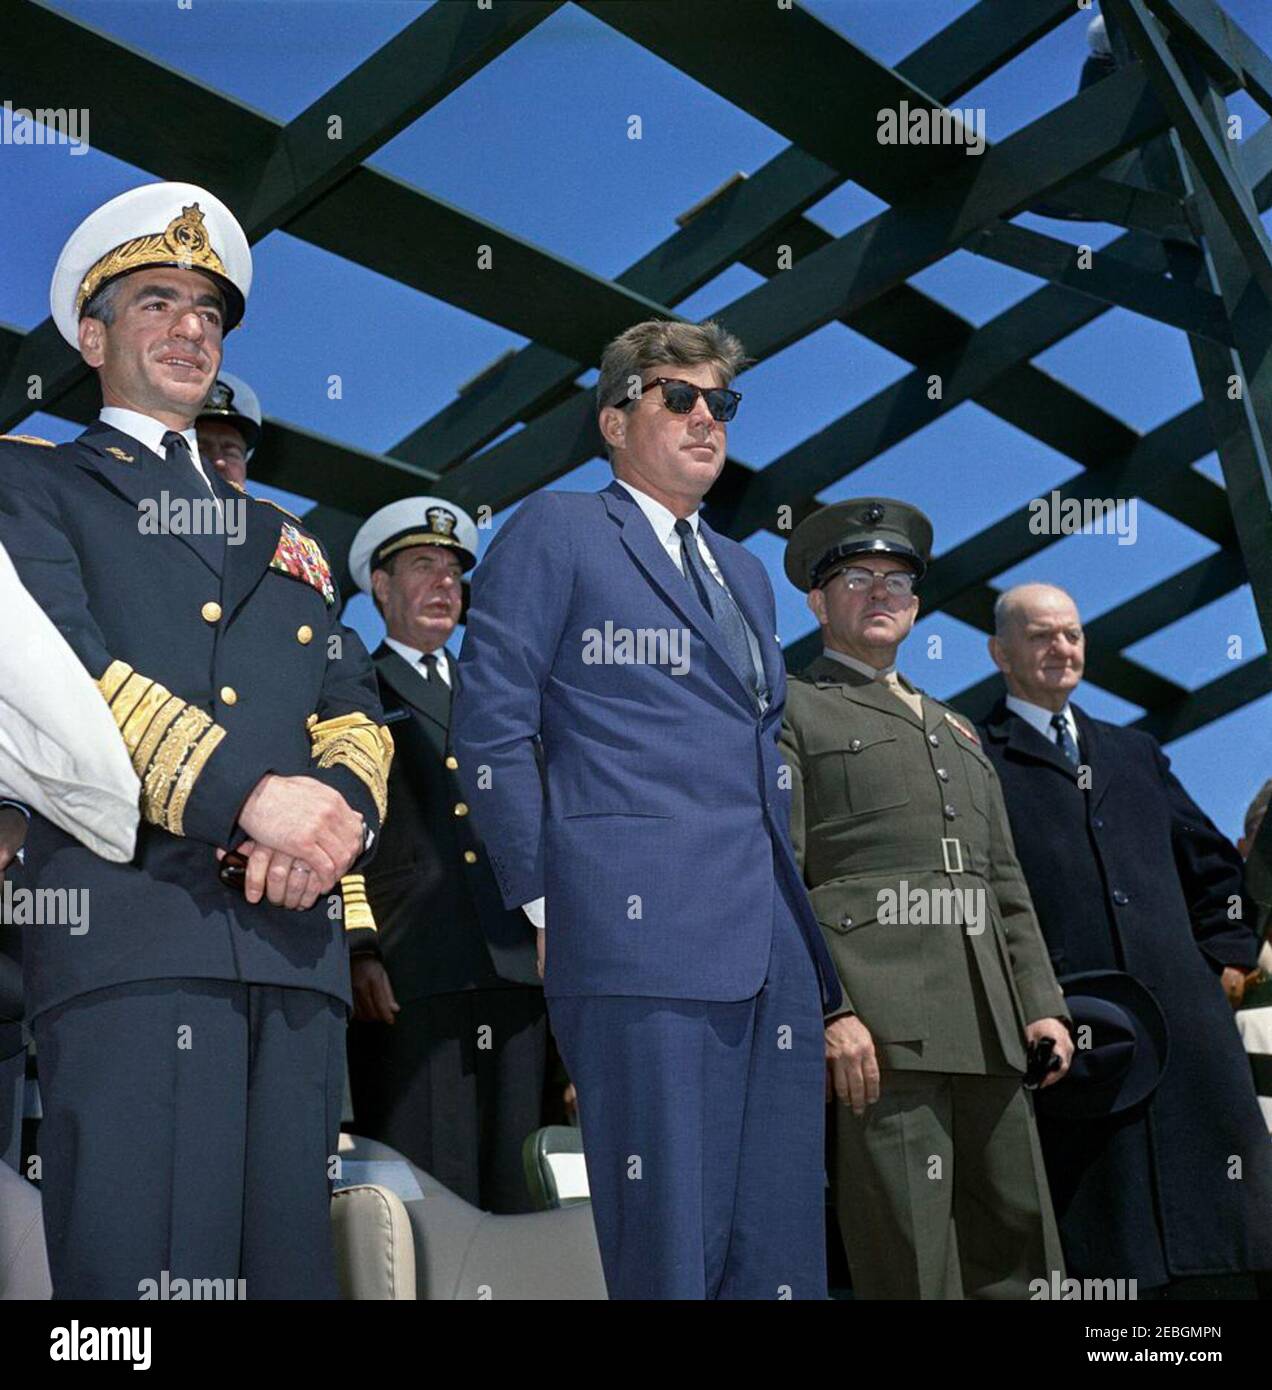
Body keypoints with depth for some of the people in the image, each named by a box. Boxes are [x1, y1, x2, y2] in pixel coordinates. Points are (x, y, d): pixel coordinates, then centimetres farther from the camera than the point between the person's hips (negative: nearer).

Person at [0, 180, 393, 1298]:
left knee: (286, 1258, 5)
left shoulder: (281, 539, 29)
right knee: (144, 1263, -10)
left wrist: (344, 805, -7)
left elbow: (352, 701, 18)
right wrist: (246, 795, -17)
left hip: (295, 941, 5)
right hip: (129, 929, -5)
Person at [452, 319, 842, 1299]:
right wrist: (546, 904, -7)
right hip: (643, 928, -7)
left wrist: (795, 912, 17)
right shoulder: (555, 532, 3)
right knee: (668, 1245, -3)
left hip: (775, 950, 7)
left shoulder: (745, 572, 25)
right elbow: (490, 729, -3)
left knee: (783, 1246, 9)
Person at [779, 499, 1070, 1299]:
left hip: (987, 1020, 7)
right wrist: (826, 1012, -15)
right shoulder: (793, 713, 6)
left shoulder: (956, 729, 27)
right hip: (878, 1018, -7)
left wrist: (1040, 999, 11)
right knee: (912, 1260, -6)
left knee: (1013, 1244, 8)